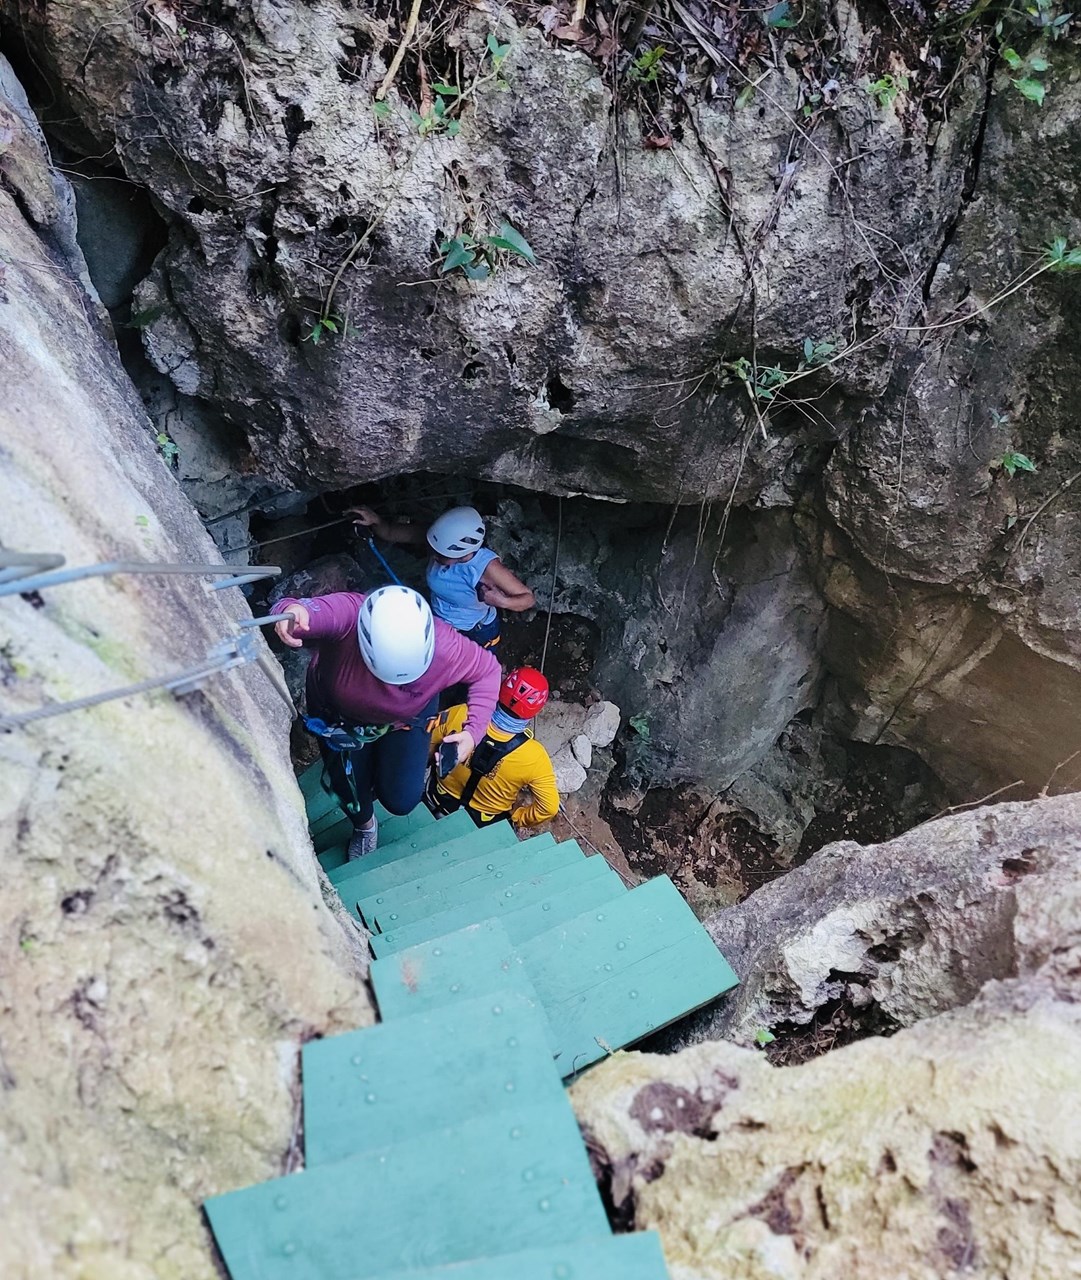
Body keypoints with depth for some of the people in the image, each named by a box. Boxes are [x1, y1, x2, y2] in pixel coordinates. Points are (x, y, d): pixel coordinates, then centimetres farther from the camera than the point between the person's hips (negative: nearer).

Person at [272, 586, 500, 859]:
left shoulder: (446, 648, -38)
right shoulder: (347, 615, -43)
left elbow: (488, 670, -20)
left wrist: (473, 731, -31)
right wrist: (292, 610, -84)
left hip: (407, 715, 1)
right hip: (338, 711, 0)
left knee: (402, 800, -2)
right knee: (351, 791, 12)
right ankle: (364, 825, 52)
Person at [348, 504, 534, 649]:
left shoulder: (486, 567, -37)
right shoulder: (441, 540, -28)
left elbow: (529, 598, -27)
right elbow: (390, 532, -17)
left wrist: (502, 601, -47)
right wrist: (375, 520, -38)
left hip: (478, 635, -3)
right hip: (440, 627, 4)